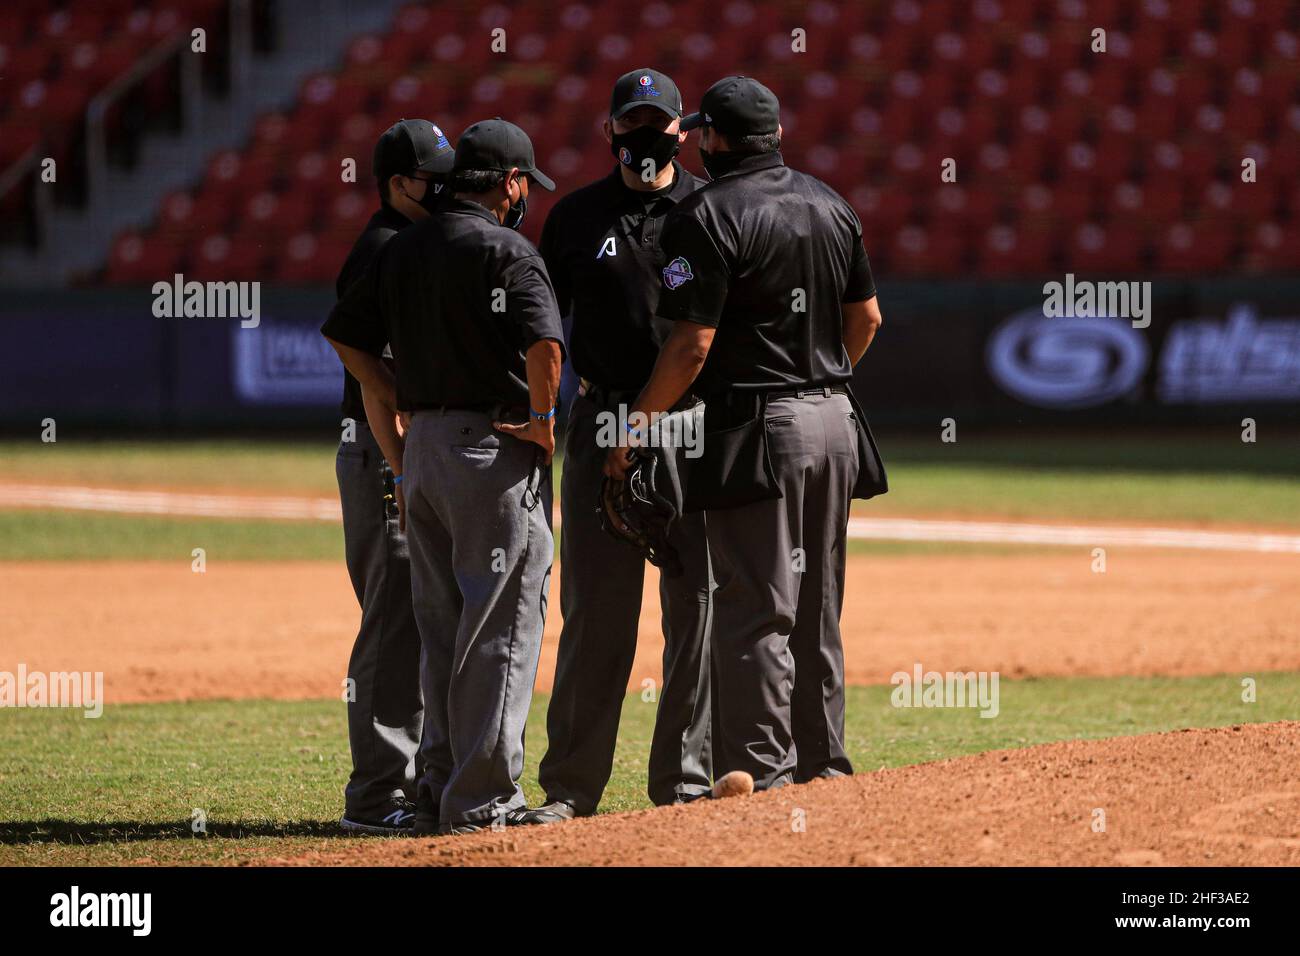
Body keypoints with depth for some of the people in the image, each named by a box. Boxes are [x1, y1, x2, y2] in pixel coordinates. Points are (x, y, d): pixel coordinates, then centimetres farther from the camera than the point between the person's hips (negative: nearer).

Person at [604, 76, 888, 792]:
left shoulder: (708, 217, -13)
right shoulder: (829, 204, 10)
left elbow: (692, 344, -17)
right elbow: (866, 317, 15)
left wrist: (635, 429, -9)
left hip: (757, 434, -7)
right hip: (834, 424, 7)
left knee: (754, 612, -5)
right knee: (818, 611, 15)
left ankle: (761, 775, -8)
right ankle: (823, 767, 19)